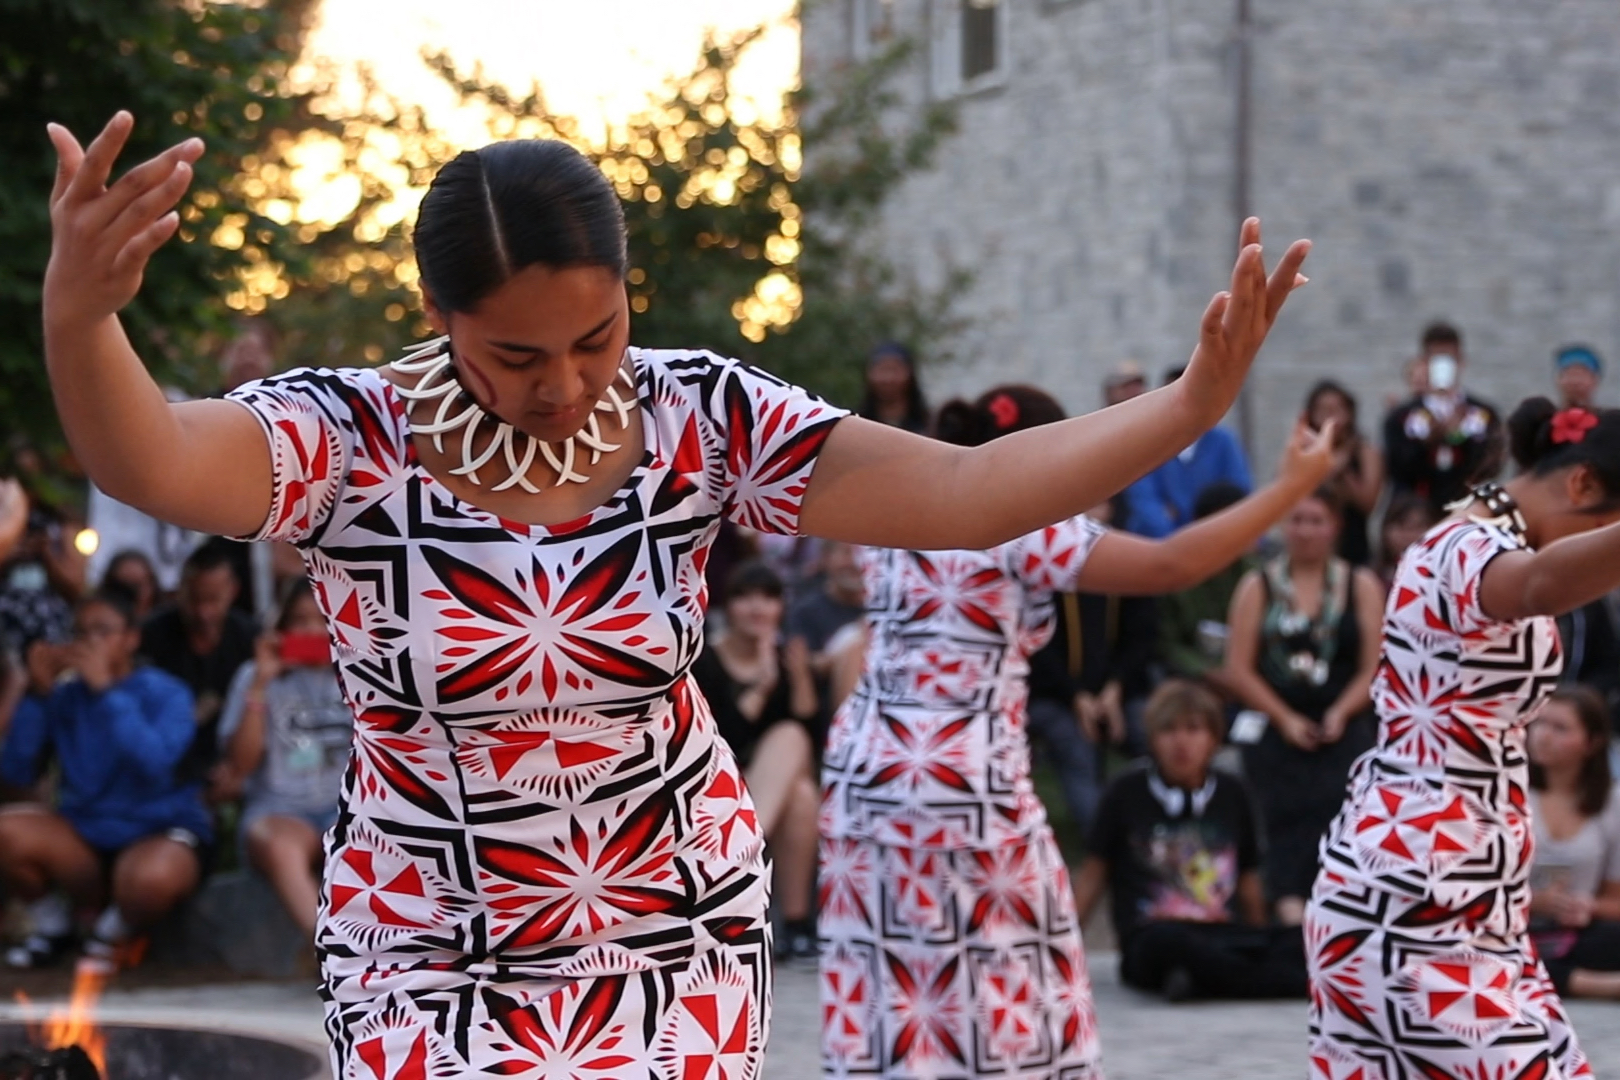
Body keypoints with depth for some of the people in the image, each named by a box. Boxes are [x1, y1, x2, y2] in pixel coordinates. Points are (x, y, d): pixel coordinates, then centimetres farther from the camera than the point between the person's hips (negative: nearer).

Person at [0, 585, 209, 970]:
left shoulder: (165, 693, -8)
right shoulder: (64, 695, 1)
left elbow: (157, 764, -27)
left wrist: (106, 691, -26)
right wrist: (38, 694, -14)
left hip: (160, 831, -3)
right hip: (85, 833, 4)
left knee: (150, 879, -39)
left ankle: (117, 929, 0)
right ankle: (53, 922, 6)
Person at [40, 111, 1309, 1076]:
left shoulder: (699, 419, -10)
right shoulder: (352, 444, -18)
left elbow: (962, 493, -16)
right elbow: (152, 463, -38)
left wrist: (1192, 406, -29)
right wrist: (78, 314, -60)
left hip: (680, 930, 2)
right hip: (429, 957, -2)